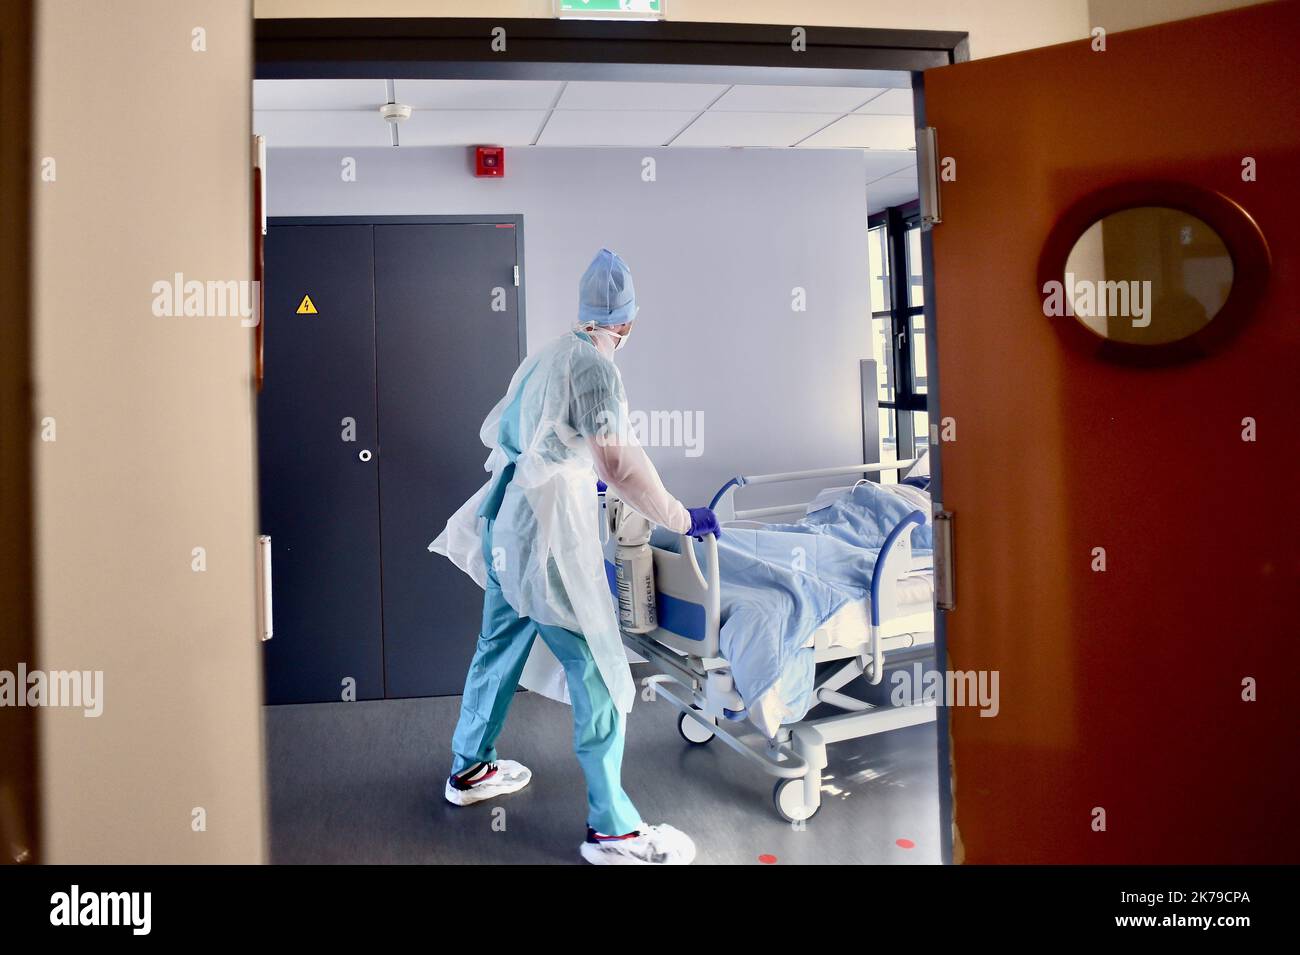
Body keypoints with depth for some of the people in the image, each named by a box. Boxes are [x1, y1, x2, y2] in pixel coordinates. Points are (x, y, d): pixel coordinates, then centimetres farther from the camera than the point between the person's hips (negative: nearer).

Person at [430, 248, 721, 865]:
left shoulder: (545, 357, 12)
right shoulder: (594, 366, -15)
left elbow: (495, 432, 24)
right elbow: (620, 463, -23)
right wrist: (683, 519, -13)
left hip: (508, 521, 9)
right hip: (550, 535, -9)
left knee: (499, 645, 22)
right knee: (598, 673, -4)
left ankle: (469, 768, 39)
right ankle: (611, 829, 3)